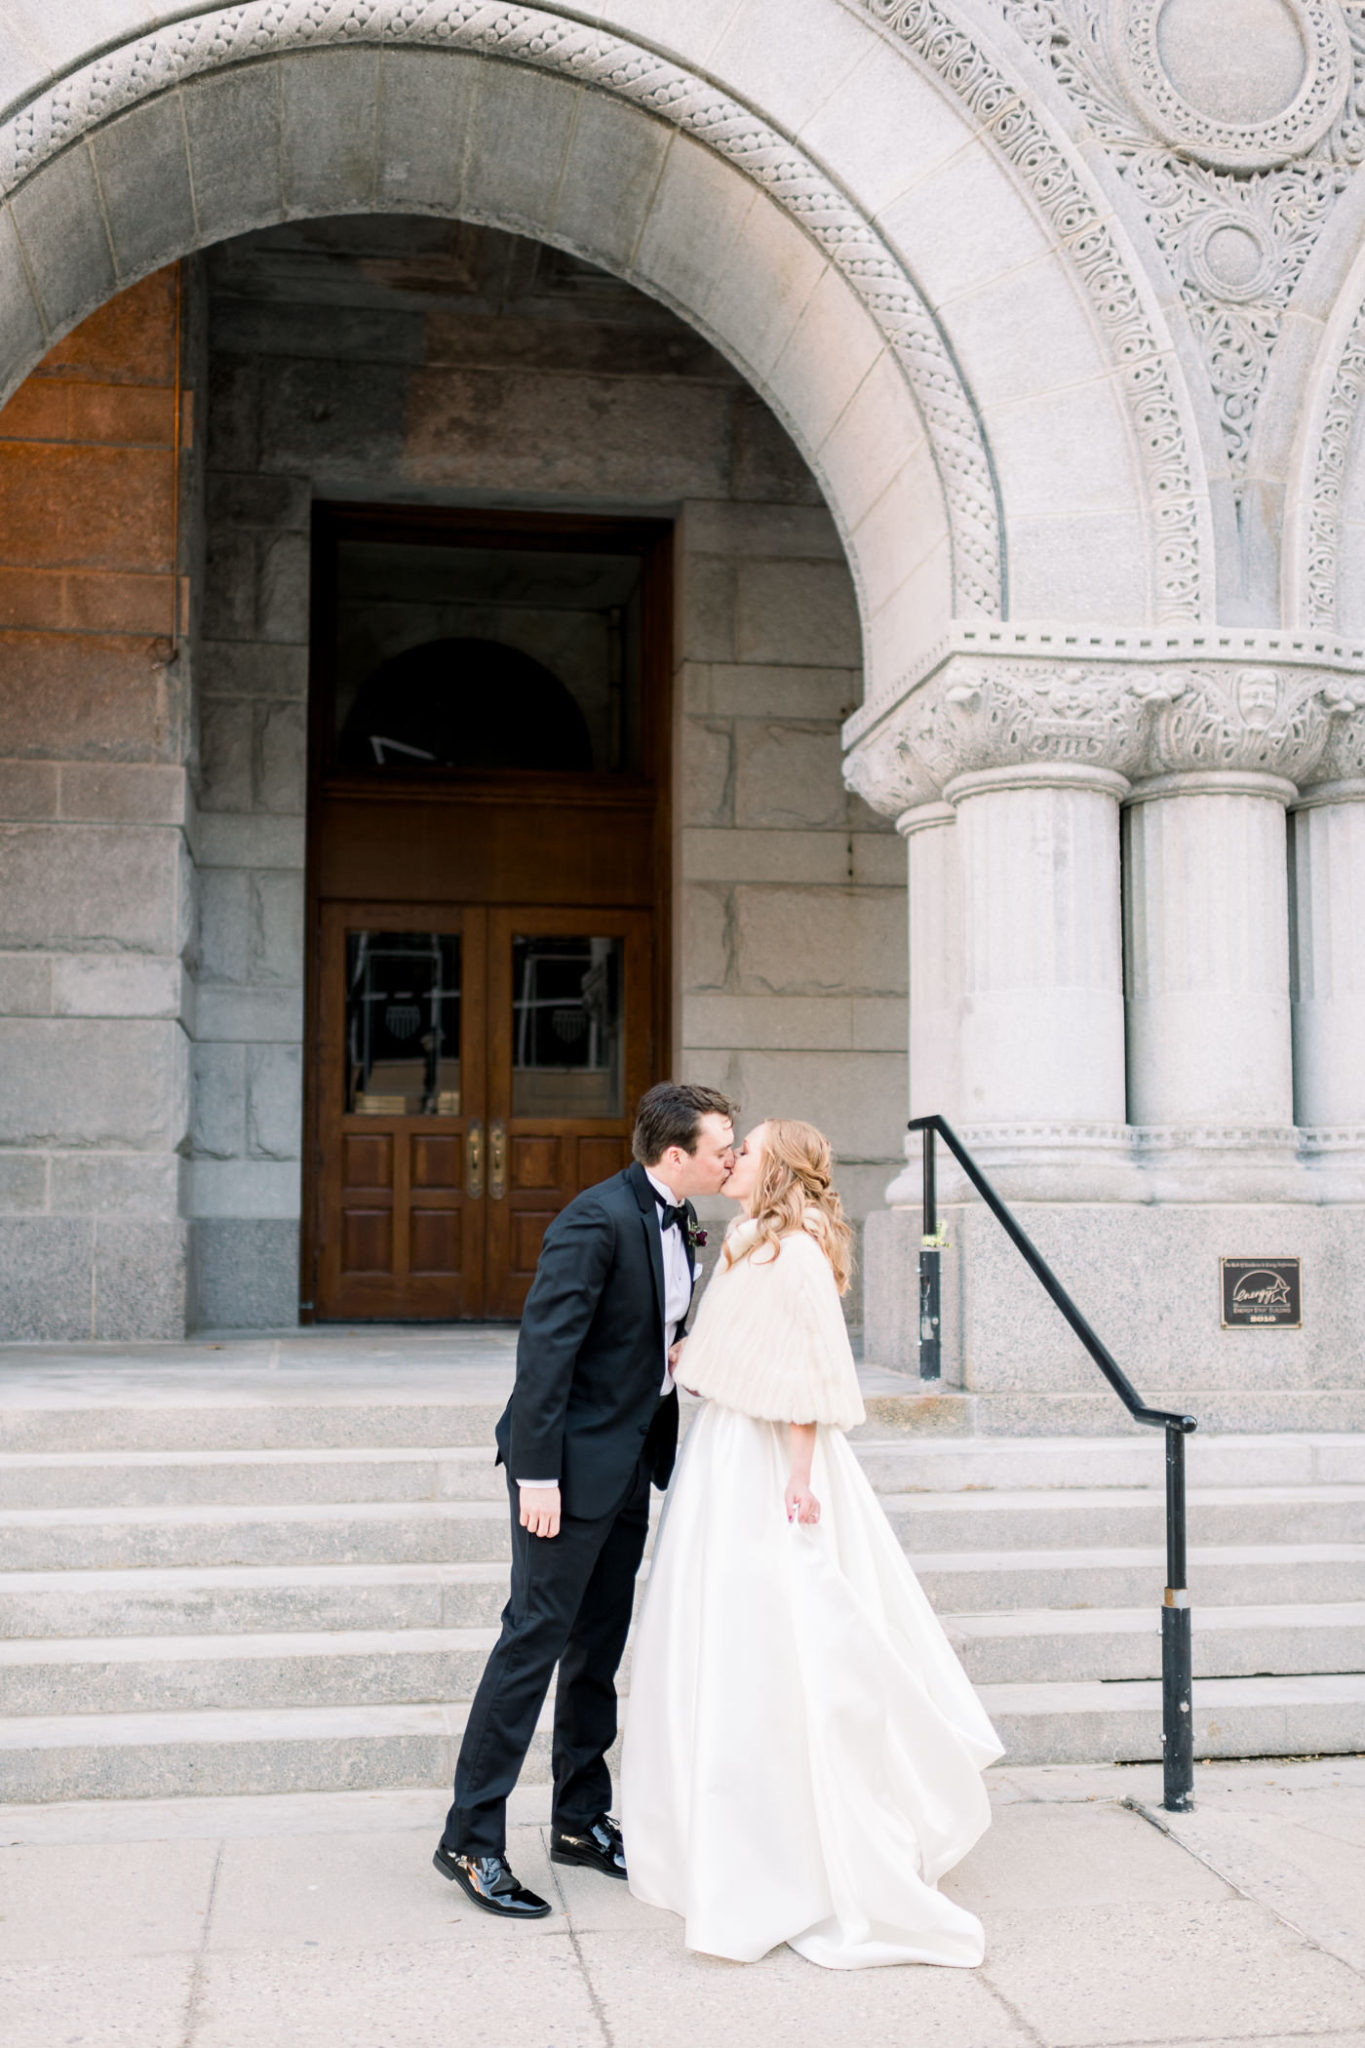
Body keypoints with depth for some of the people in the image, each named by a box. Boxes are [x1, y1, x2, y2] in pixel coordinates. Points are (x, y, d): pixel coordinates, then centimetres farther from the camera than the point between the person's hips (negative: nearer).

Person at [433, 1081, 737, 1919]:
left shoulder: (678, 1220, 7)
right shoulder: (598, 1220, -20)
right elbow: (545, 1344, -23)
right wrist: (537, 1474, -24)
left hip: (630, 1461, 9)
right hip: (573, 1460, -9)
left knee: (600, 1644, 15)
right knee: (536, 1636, -5)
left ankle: (582, 1819, 27)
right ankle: (471, 1839, 4)